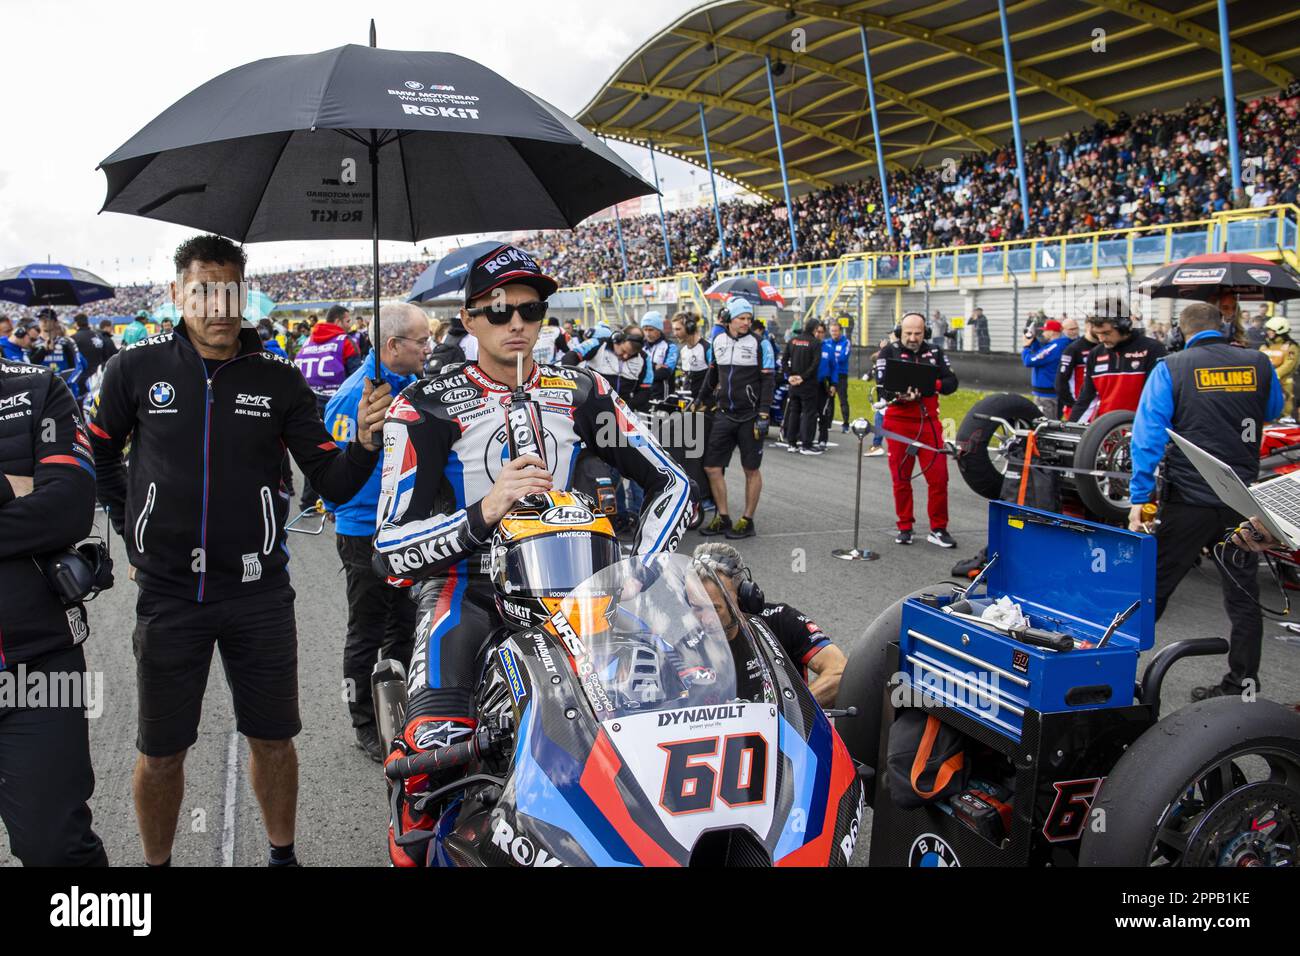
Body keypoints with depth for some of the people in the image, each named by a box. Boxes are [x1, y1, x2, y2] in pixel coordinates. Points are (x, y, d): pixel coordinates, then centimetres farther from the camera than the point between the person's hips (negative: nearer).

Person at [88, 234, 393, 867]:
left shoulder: (278, 379, -2)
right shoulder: (135, 368, -3)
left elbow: (332, 483, -2)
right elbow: (99, 455, 15)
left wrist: (365, 443, -21)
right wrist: (130, 529, 9)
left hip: (259, 591, 1)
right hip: (167, 594, 0)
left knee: (272, 739, 11)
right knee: (161, 751, 10)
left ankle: (282, 853, 32)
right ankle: (156, 861, 32)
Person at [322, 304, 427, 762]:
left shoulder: (414, 386, 6)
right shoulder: (355, 394, -20)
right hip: (365, 532, -8)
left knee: (405, 628, 19)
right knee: (367, 635, 7)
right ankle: (365, 724, 22)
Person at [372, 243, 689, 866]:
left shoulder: (581, 394, 7)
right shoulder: (426, 408, -4)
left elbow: (671, 482, 9)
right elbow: (391, 551, -10)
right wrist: (483, 512, -25)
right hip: (468, 585, -3)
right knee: (433, 753, -28)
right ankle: (414, 850, 4)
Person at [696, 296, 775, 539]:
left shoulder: (760, 344, -5)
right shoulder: (718, 341, 8)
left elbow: (768, 380, -7)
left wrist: (764, 414, -14)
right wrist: (700, 400, 25)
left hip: (750, 417, -5)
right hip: (725, 415, 5)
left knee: (751, 470, 4)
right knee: (711, 467, 2)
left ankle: (747, 521, 13)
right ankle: (723, 518, 14)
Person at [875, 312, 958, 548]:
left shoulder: (935, 353, 9)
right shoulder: (889, 352, 0)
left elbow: (951, 382, 4)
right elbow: (882, 387, -9)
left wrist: (933, 384, -16)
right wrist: (900, 396, -28)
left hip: (929, 421, 2)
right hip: (899, 423, -2)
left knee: (938, 477, -2)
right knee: (901, 478, 6)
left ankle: (938, 529, 9)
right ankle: (905, 528, 19)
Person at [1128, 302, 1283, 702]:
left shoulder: (1170, 369, -4)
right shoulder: (1259, 364, 4)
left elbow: (1148, 436, -11)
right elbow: (1273, 412, 24)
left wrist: (1139, 497, -11)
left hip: (1189, 500, -3)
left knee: (1154, 587, 5)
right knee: (1243, 596, 12)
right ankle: (1243, 684, 18)